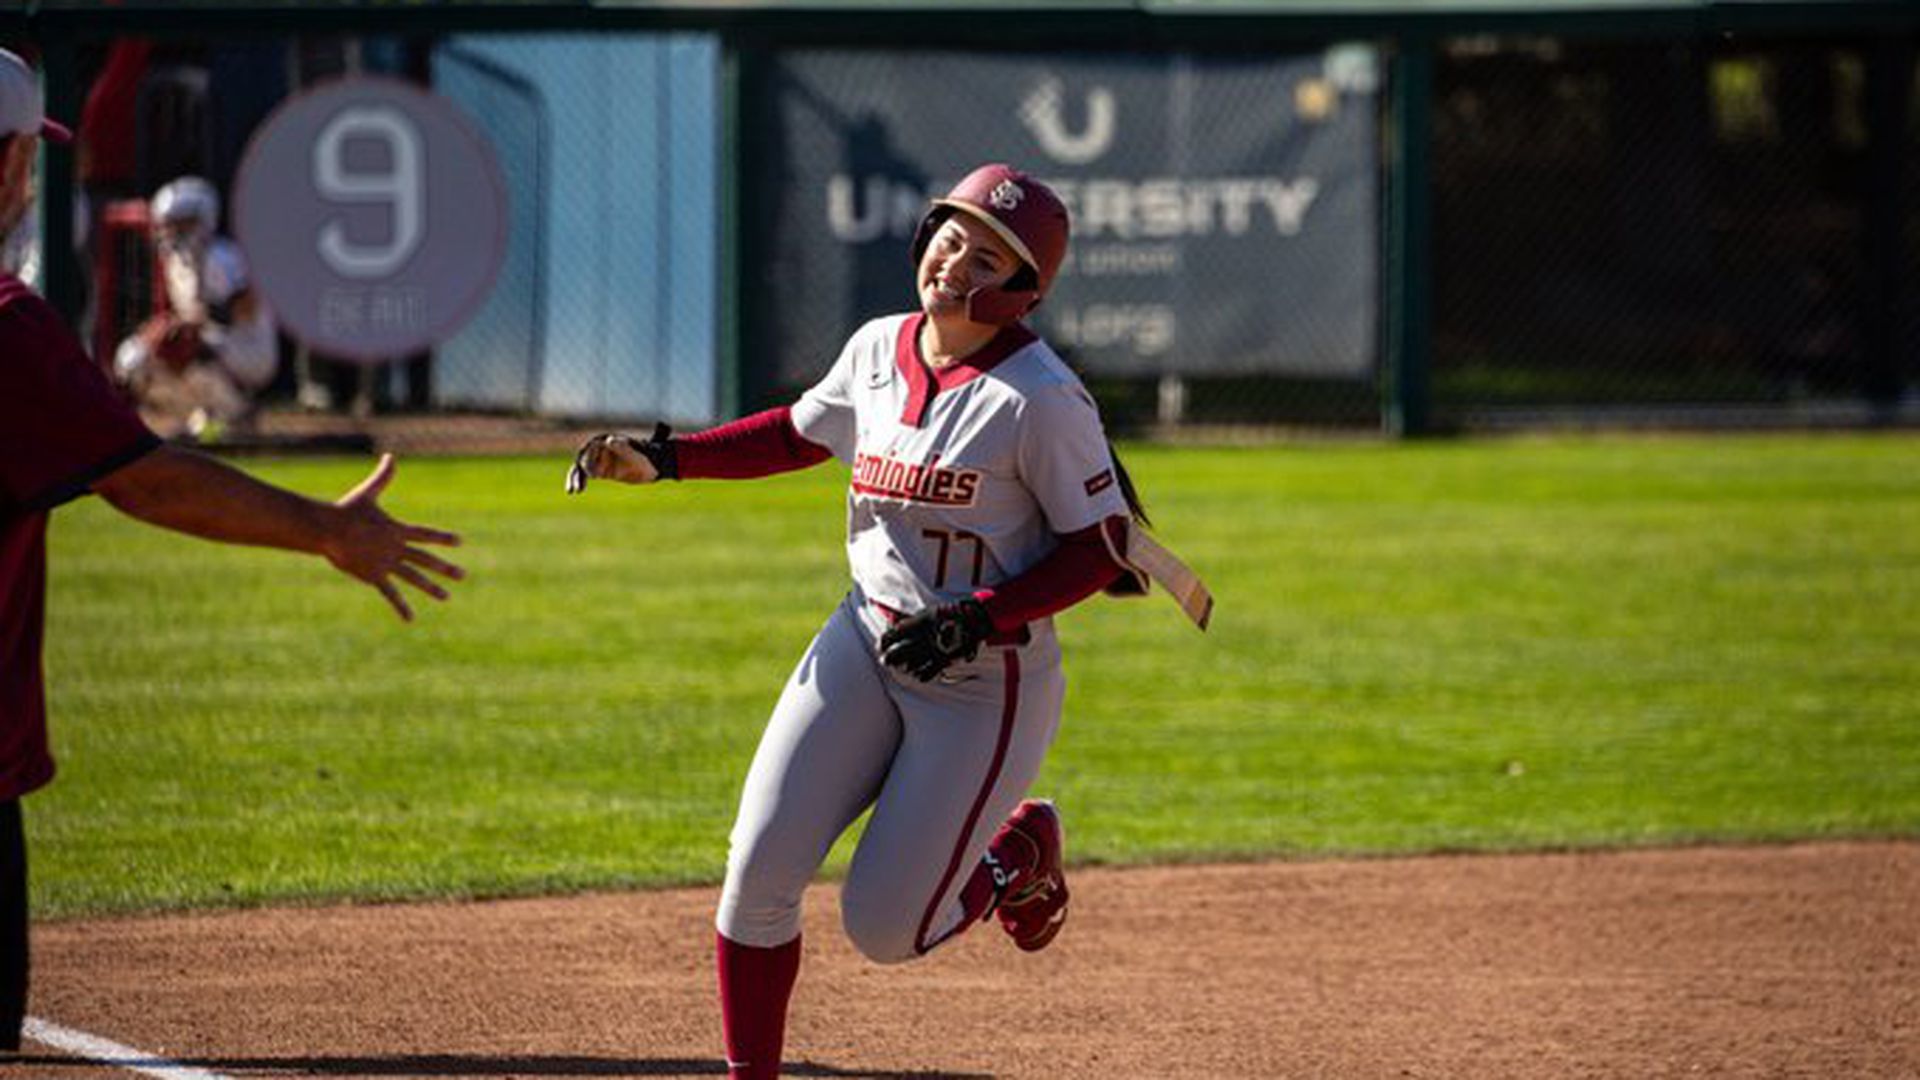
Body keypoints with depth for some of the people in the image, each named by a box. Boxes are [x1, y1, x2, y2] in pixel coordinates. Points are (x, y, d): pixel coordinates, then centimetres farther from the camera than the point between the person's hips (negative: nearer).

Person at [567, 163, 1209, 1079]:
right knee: (757, 872, -7)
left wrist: (972, 622, -23)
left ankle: (1020, 850, 25)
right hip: (864, 646, 5)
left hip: (989, 682, -5)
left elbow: (1102, 550, -14)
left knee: (885, 928, -4)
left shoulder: (1041, 400, -18)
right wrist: (663, 458, 7)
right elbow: (798, 433, 19)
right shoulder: (877, 350, 0)